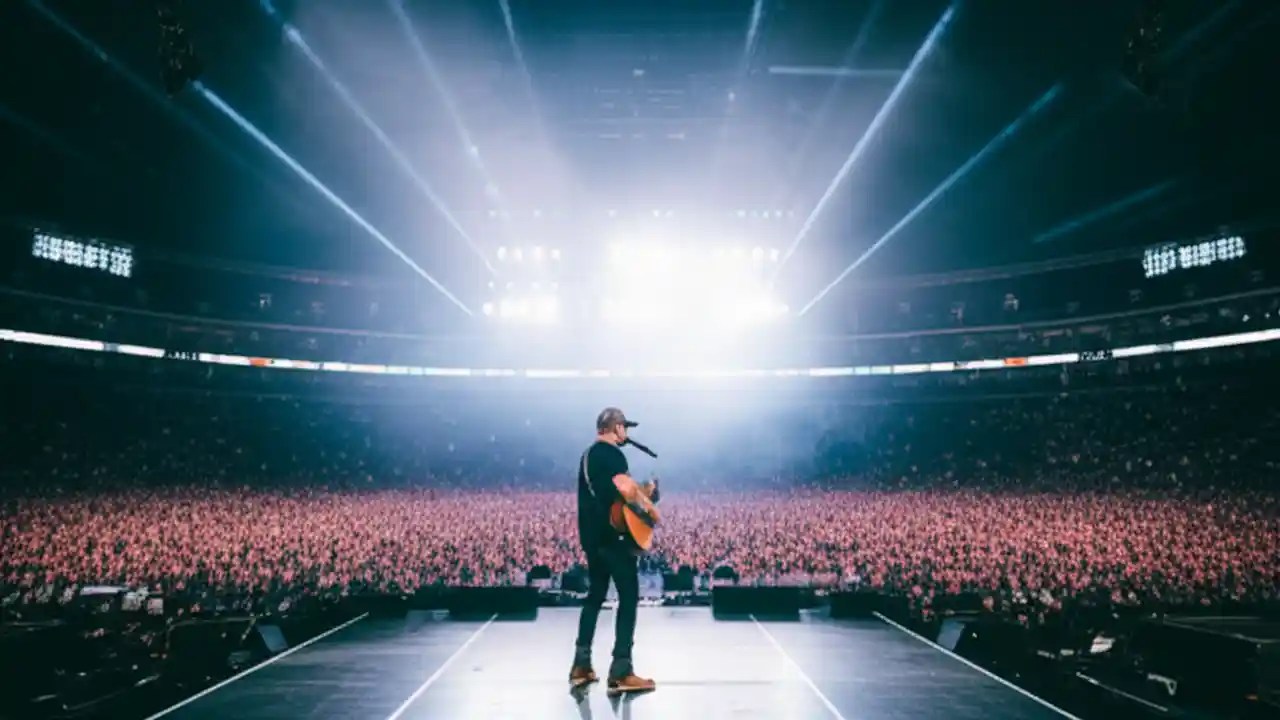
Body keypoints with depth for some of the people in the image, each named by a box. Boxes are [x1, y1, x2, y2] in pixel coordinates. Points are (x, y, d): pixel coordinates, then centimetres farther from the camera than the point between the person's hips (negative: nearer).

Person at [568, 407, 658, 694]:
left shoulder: (589, 454, 18)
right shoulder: (611, 453, -12)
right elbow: (624, 487, -30)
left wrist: (642, 493, 21)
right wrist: (648, 504, -14)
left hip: (591, 534, 10)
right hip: (611, 533, -10)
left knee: (595, 595, 17)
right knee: (629, 596, -5)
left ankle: (581, 665, 18)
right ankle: (621, 672, -7)